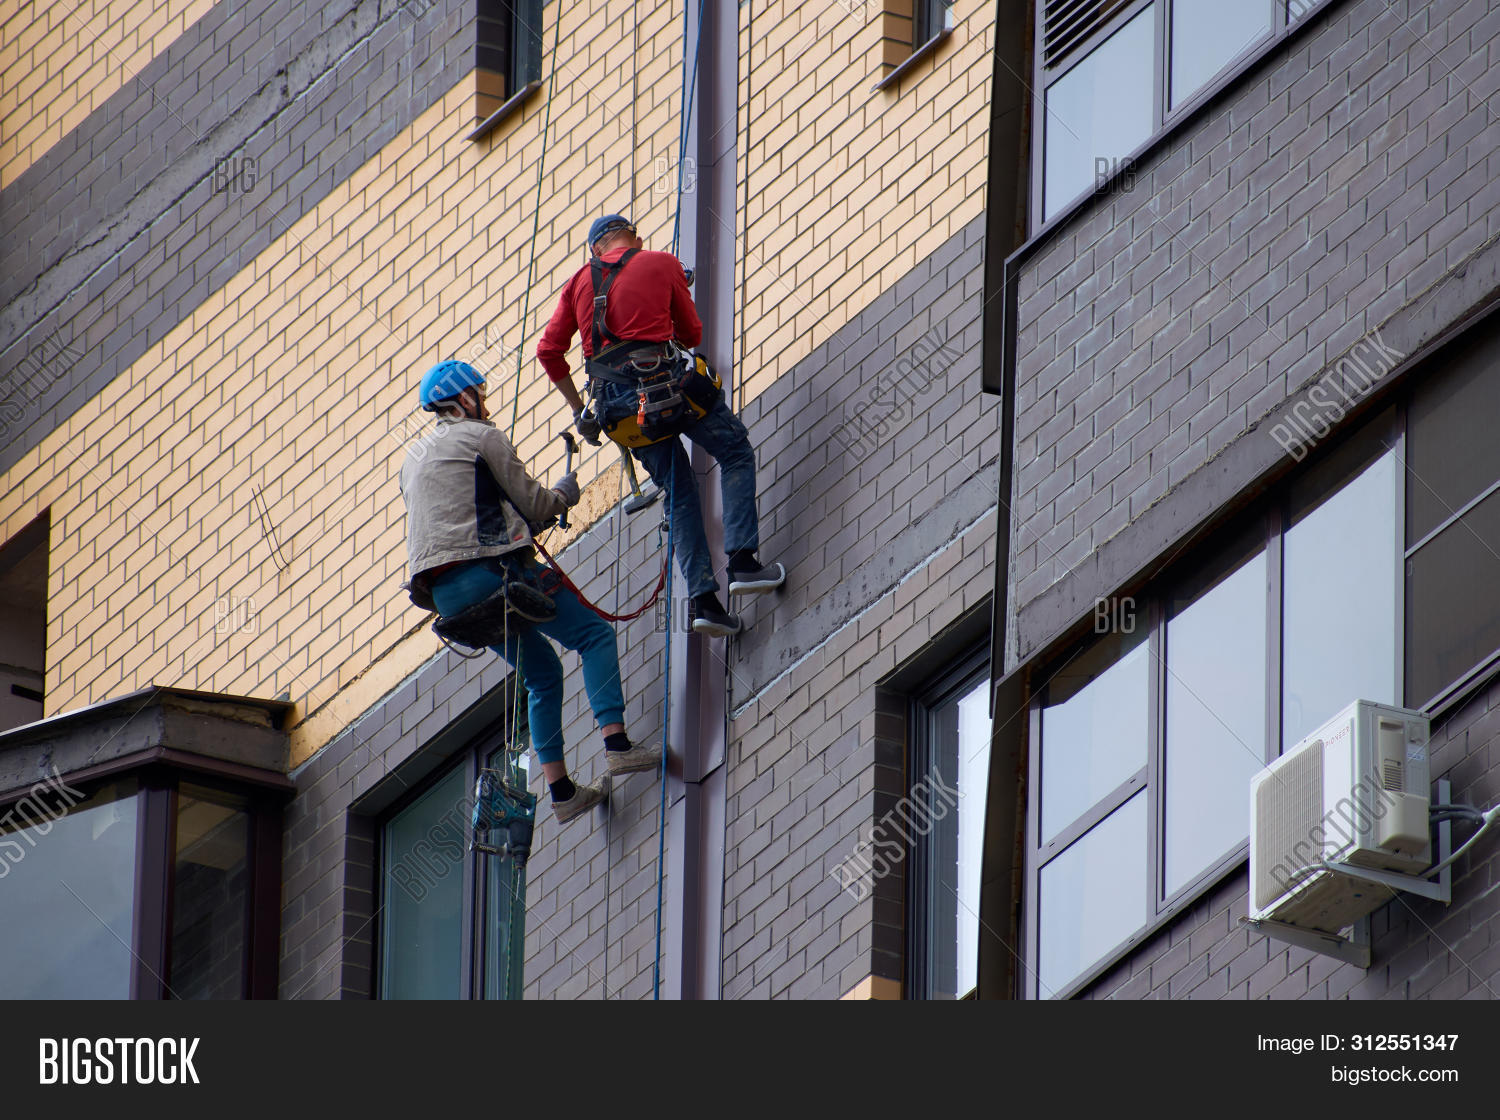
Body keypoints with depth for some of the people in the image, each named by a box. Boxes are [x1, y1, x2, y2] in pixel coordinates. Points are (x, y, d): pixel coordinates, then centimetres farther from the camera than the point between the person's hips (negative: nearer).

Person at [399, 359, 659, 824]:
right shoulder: (480, 437, 2)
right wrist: (564, 494, 23)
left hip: (443, 591, 8)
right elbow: (533, 504, 0)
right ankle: (616, 743, -19)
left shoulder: (413, 459, 25)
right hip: (489, 571, -8)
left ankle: (561, 790, 10)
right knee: (594, 633, -1)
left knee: (543, 671, 18)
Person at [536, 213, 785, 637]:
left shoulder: (580, 281, 18)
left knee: (680, 493, 10)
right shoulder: (662, 264, 11)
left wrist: (577, 405, 23)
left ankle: (703, 598, -1)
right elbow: (692, 333, 17)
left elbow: (548, 350, 15)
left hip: (611, 395, 4)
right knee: (737, 452, 12)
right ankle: (742, 561, -5)